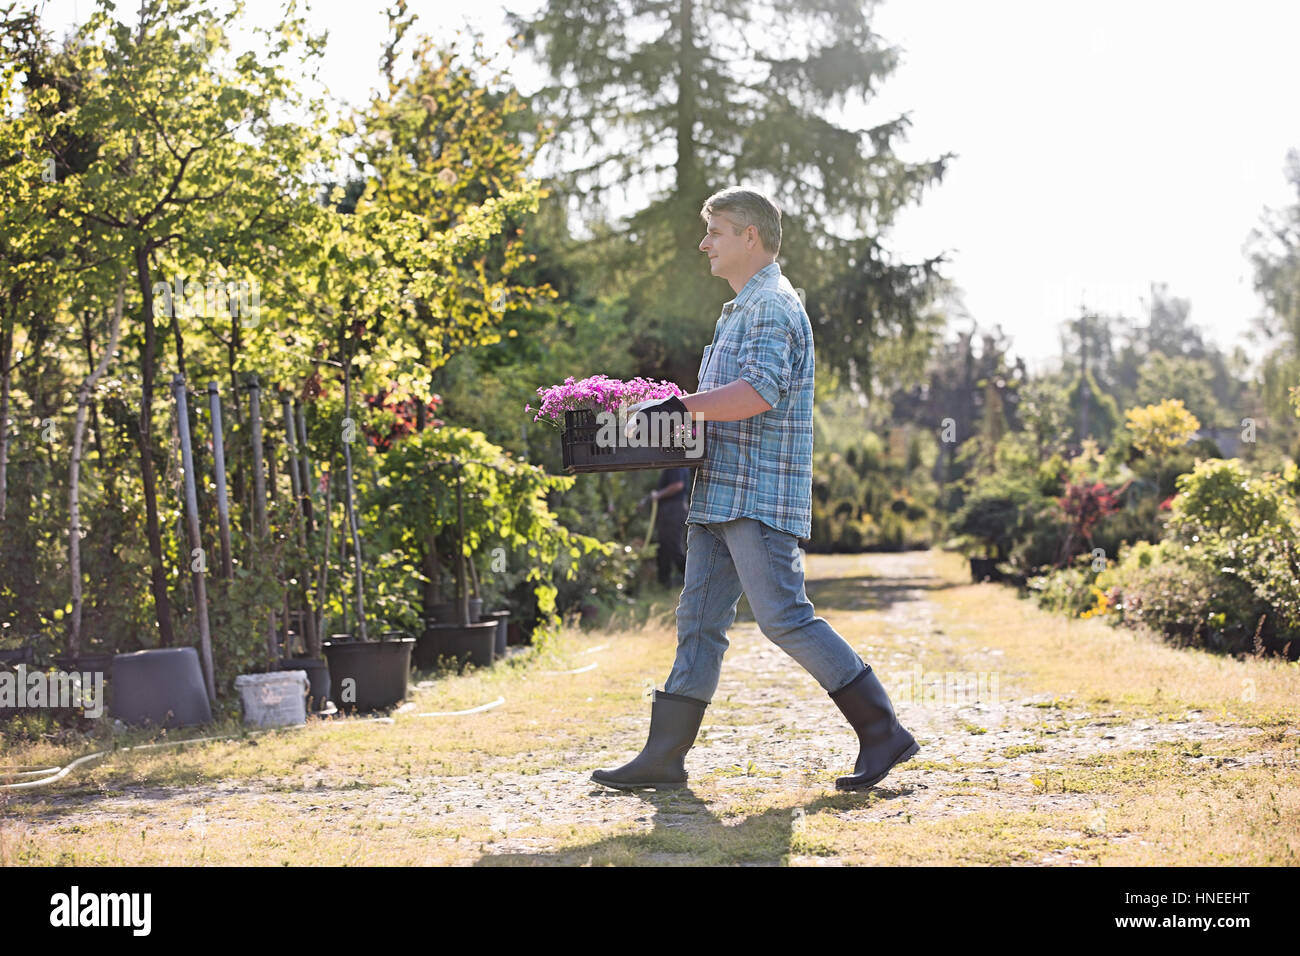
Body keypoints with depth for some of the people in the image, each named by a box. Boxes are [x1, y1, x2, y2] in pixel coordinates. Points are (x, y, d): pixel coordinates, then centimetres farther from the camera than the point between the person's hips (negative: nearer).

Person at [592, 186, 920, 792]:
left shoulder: (773, 305, -10)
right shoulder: (742, 307, 22)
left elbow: (759, 391, -25)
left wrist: (680, 405, -22)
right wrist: (679, 413, 15)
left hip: (760, 496, -10)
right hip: (721, 493, 10)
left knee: (784, 616, -9)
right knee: (699, 621, 7)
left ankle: (884, 733, 0)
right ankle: (664, 756, 9)